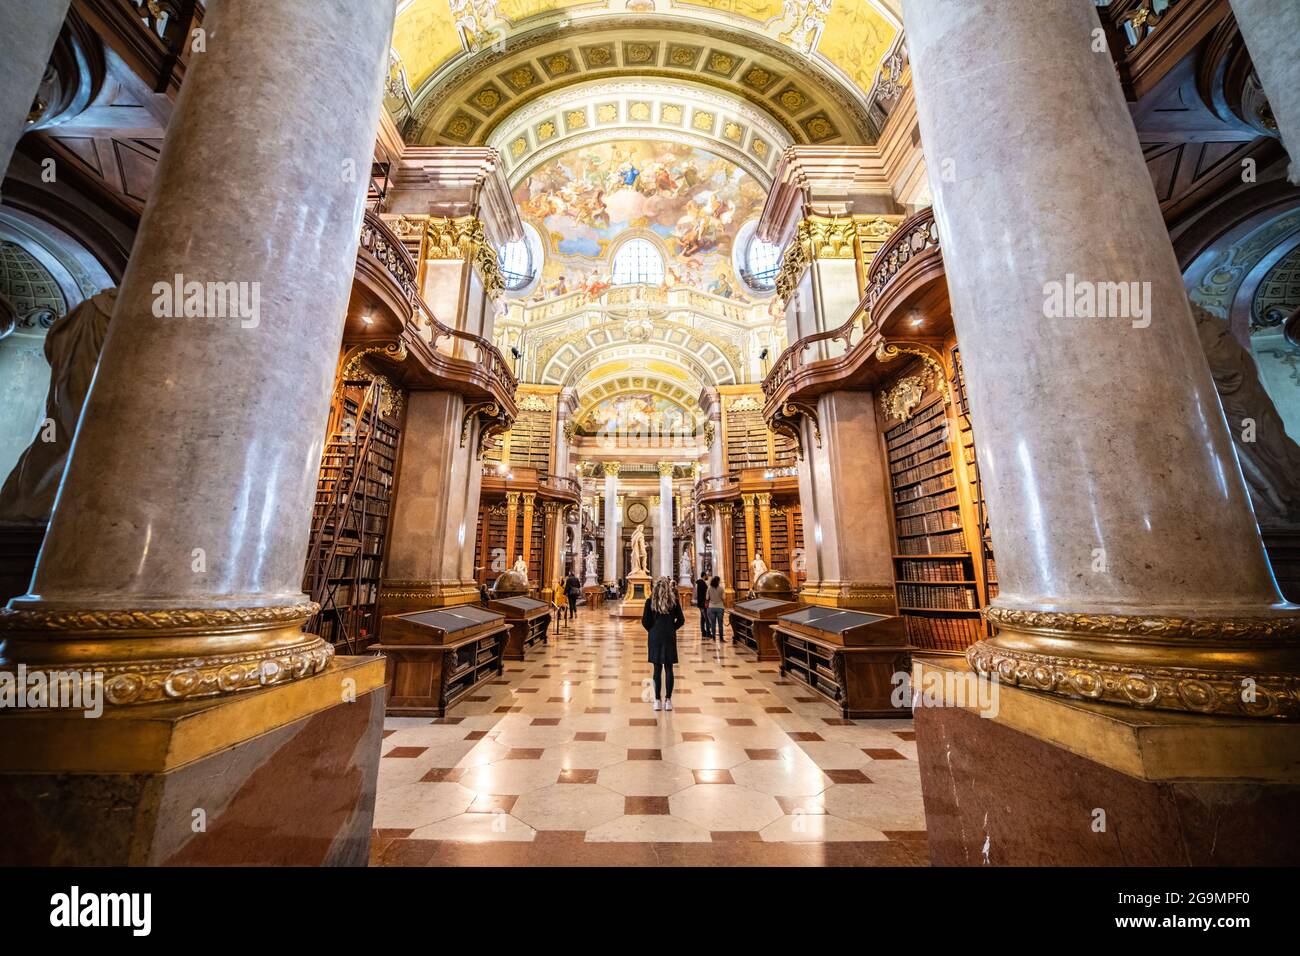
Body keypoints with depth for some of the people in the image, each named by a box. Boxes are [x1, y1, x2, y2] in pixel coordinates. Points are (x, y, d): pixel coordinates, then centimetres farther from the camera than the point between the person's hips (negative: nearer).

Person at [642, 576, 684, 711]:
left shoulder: (650, 601, -5)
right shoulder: (674, 601, -4)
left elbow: (645, 621, -6)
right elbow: (681, 620, -2)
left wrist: (652, 630, 9)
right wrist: (671, 629, 9)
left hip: (654, 637, 0)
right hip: (670, 637, 0)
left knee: (657, 669, 7)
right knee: (669, 669, 7)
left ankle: (657, 701, 11)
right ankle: (668, 700, 11)